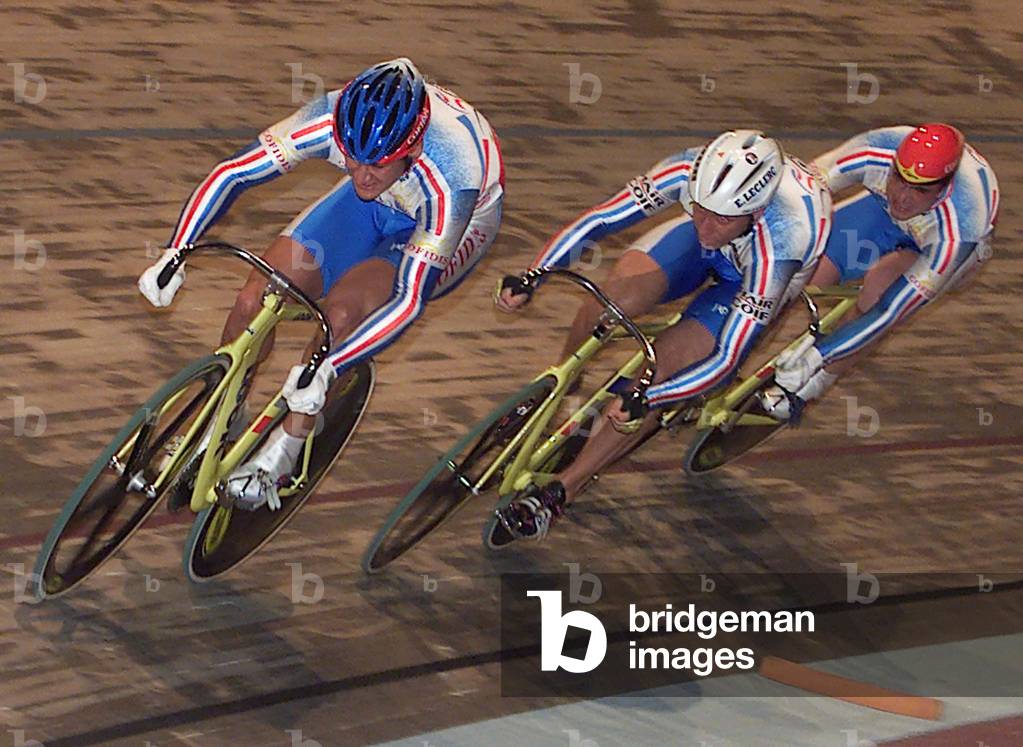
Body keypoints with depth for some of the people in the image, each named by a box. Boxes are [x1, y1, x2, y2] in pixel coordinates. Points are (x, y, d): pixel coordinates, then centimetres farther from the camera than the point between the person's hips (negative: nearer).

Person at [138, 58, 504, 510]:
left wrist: (326, 369, -50)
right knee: (256, 299, -11)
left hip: (460, 224, -4)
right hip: (374, 207, 4)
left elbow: (410, 300, -40)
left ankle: (281, 456, -13)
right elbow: (232, 172, -24)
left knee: (341, 311, -30)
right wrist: (174, 255, -35)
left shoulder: (450, 181, -43)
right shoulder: (330, 121, -33)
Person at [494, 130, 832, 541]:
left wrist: (646, 398, -47)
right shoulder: (689, 172, -36)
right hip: (702, 252, 3)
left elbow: (728, 358, -38)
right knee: (614, 299, -23)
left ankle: (560, 491, -9)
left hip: (754, 277, -3)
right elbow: (597, 220, -28)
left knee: (661, 365, -21)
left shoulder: (777, 247, -42)